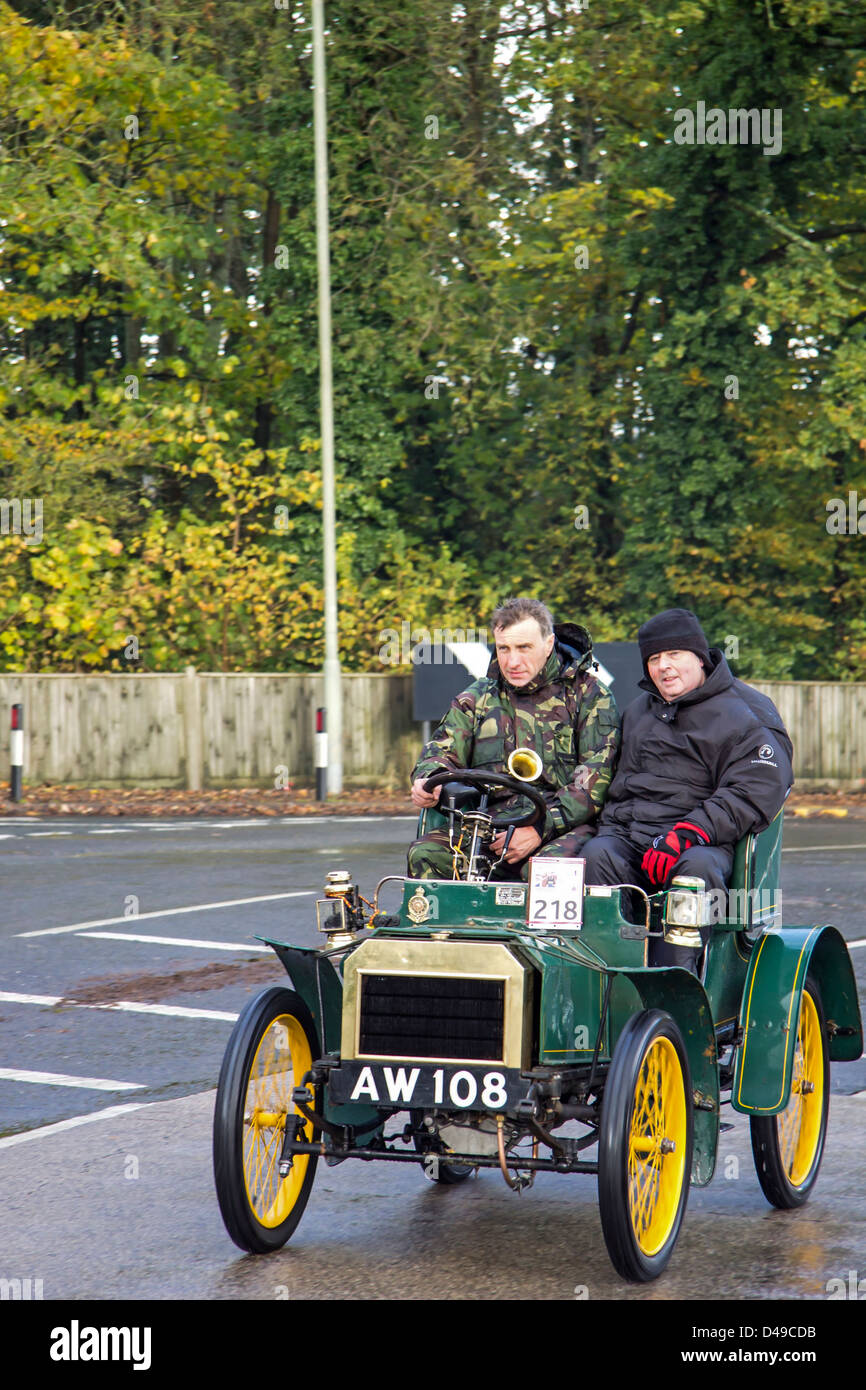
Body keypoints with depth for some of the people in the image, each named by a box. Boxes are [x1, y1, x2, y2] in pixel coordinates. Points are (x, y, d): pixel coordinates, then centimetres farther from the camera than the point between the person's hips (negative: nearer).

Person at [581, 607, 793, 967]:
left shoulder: (743, 716, 3)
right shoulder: (638, 712, 26)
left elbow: (754, 792, -9)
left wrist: (686, 836, -19)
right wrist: (610, 826, 12)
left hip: (704, 845, -5)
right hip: (628, 836, 5)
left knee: (696, 869, -39)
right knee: (597, 855, -30)